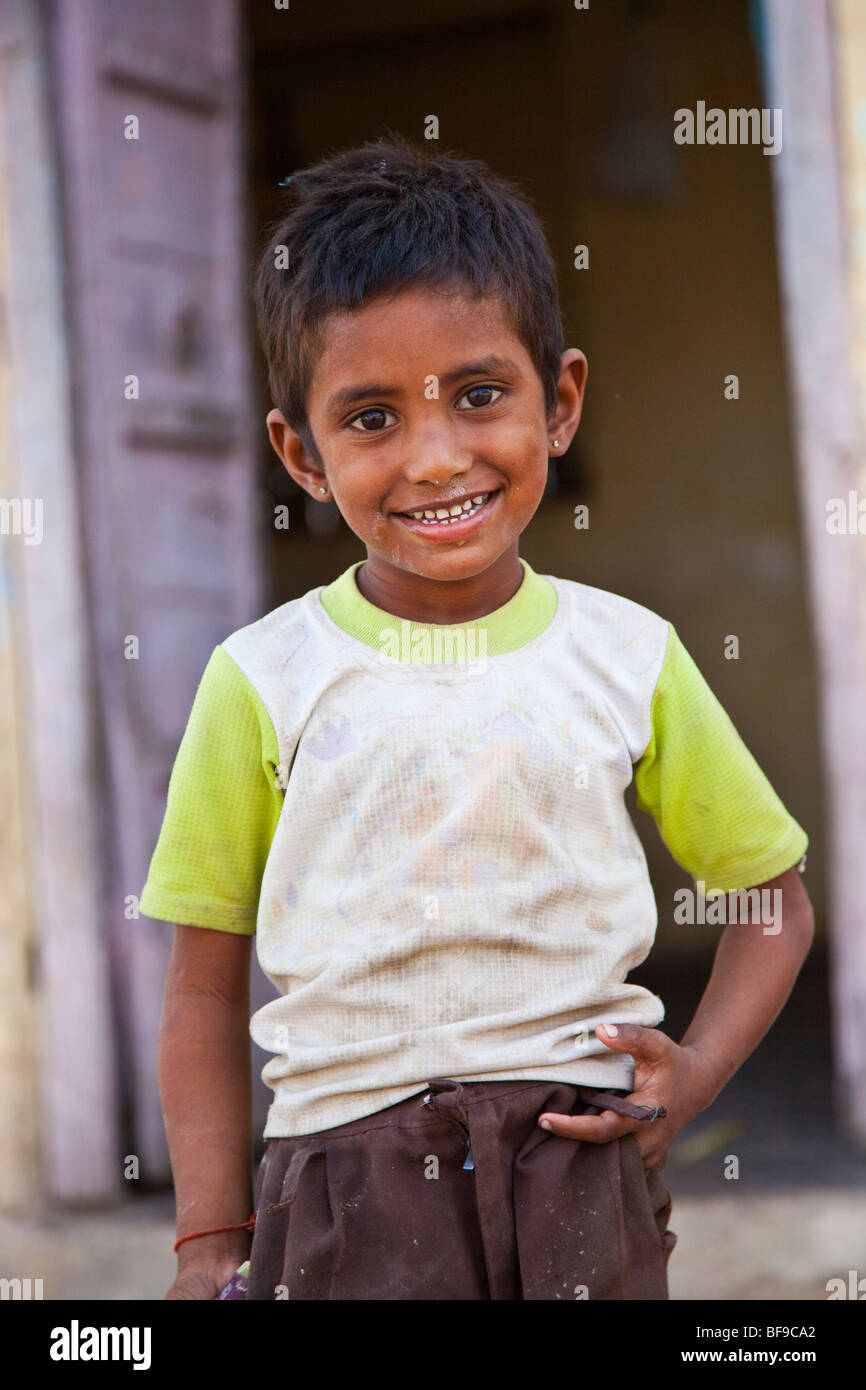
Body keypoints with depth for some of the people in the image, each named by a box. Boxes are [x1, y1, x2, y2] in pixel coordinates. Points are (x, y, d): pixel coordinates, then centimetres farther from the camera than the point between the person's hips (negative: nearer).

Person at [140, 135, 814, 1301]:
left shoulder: (629, 657, 2)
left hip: (583, 1172, 1)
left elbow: (772, 898, 13)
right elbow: (207, 986, 3)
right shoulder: (267, 680, -2)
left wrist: (699, 1070, -3)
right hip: (346, 1184, -1)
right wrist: (210, 1247, 0)